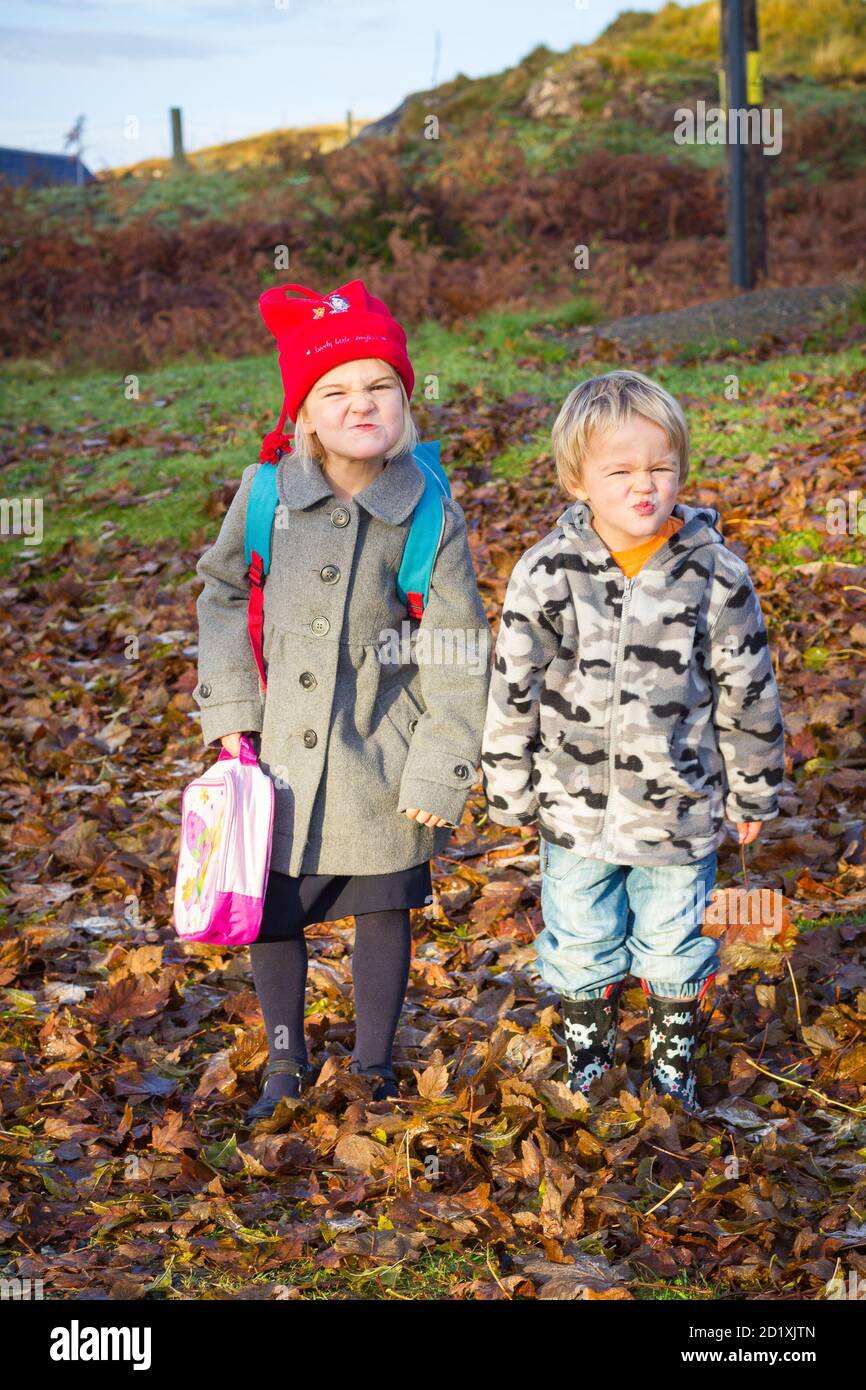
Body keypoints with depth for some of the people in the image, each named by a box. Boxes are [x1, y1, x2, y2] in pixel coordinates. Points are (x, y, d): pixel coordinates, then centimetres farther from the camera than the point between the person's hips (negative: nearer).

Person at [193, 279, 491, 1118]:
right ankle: (286, 1063, 34)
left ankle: (374, 1065, 34)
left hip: (381, 759, -1)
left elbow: (458, 653, -7)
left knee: (384, 910, 13)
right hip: (283, 756, 1)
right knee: (271, 914, 11)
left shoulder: (429, 513, -11)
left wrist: (439, 773, -9)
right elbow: (224, 596, 6)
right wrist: (232, 717, 0)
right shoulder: (265, 492, -8)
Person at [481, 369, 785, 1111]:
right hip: (576, 806, 1)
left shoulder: (715, 575, -12)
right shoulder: (547, 575, -12)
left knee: (675, 945, 16)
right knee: (581, 944, 18)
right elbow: (514, 689, -3)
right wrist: (511, 790, 1)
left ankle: (676, 1060, 42)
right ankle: (588, 1050, 44)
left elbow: (747, 694, -1)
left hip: (679, 808, 0)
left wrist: (752, 792, 6)